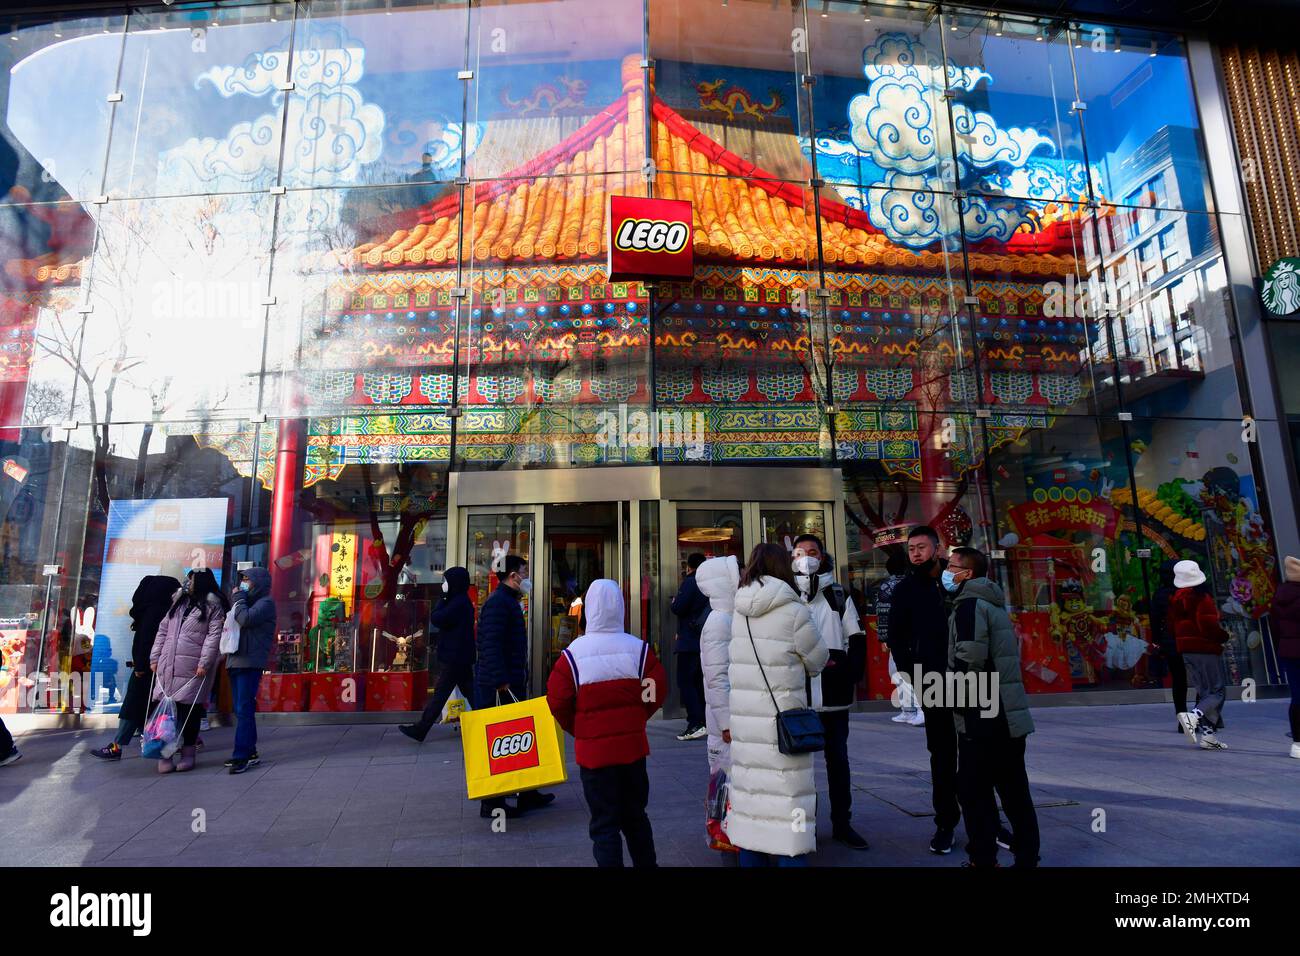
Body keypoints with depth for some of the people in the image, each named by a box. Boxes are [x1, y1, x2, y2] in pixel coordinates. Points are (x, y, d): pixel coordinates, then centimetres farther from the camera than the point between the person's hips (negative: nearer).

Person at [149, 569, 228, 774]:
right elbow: (163, 630, 20)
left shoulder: (212, 605, -1)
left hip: (192, 669, -5)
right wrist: (155, 657, 12)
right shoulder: (179, 602, 19)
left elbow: (214, 636, -9)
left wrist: (205, 663, -17)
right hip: (168, 666, 6)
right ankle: (165, 753, 10)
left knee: (190, 709, -1)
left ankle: (188, 753, 10)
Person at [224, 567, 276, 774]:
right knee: (242, 710, 11)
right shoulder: (247, 601, 23)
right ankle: (250, 752, 17)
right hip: (235, 662, 9)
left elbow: (246, 619, -20)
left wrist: (238, 598, -6)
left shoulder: (265, 602, -5)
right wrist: (238, 599, 7)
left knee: (244, 710, -10)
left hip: (250, 663, -9)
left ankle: (241, 755, -8)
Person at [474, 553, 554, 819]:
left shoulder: (509, 602, 18)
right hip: (498, 687, -10)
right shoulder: (498, 602, -15)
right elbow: (490, 645, -23)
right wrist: (502, 683, -26)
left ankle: (526, 794, 24)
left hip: (510, 685, 10)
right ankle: (492, 803, 8)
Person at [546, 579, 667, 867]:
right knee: (636, 815, 21)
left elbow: (558, 700, -9)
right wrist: (635, 719, 9)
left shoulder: (573, 653, -13)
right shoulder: (639, 649, -7)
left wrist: (577, 730, 7)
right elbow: (656, 691, -5)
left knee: (604, 823, 9)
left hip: (593, 749, -3)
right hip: (633, 745, 3)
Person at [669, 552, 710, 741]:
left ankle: (696, 724, -11)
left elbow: (678, 608, -20)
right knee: (699, 681, 15)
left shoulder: (689, 582, -12)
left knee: (685, 681, -5)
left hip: (689, 641, -8)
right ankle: (705, 722, 17)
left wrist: (674, 601, 5)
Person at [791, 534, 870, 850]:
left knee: (837, 758, 12)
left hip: (833, 695, 2)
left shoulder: (839, 596, 7)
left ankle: (841, 823, 24)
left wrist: (851, 675, -8)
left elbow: (857, 640, 6)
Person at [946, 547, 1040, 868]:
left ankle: (983, 858, 6)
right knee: (1013, 790, 14)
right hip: (1008, 716, 9)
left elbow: (970, 659, -23)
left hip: (982, 717, -9)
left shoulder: (970, 604, -12)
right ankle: (1026, 856, 21)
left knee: (973, 789, 0)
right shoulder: (994, 604, 17)